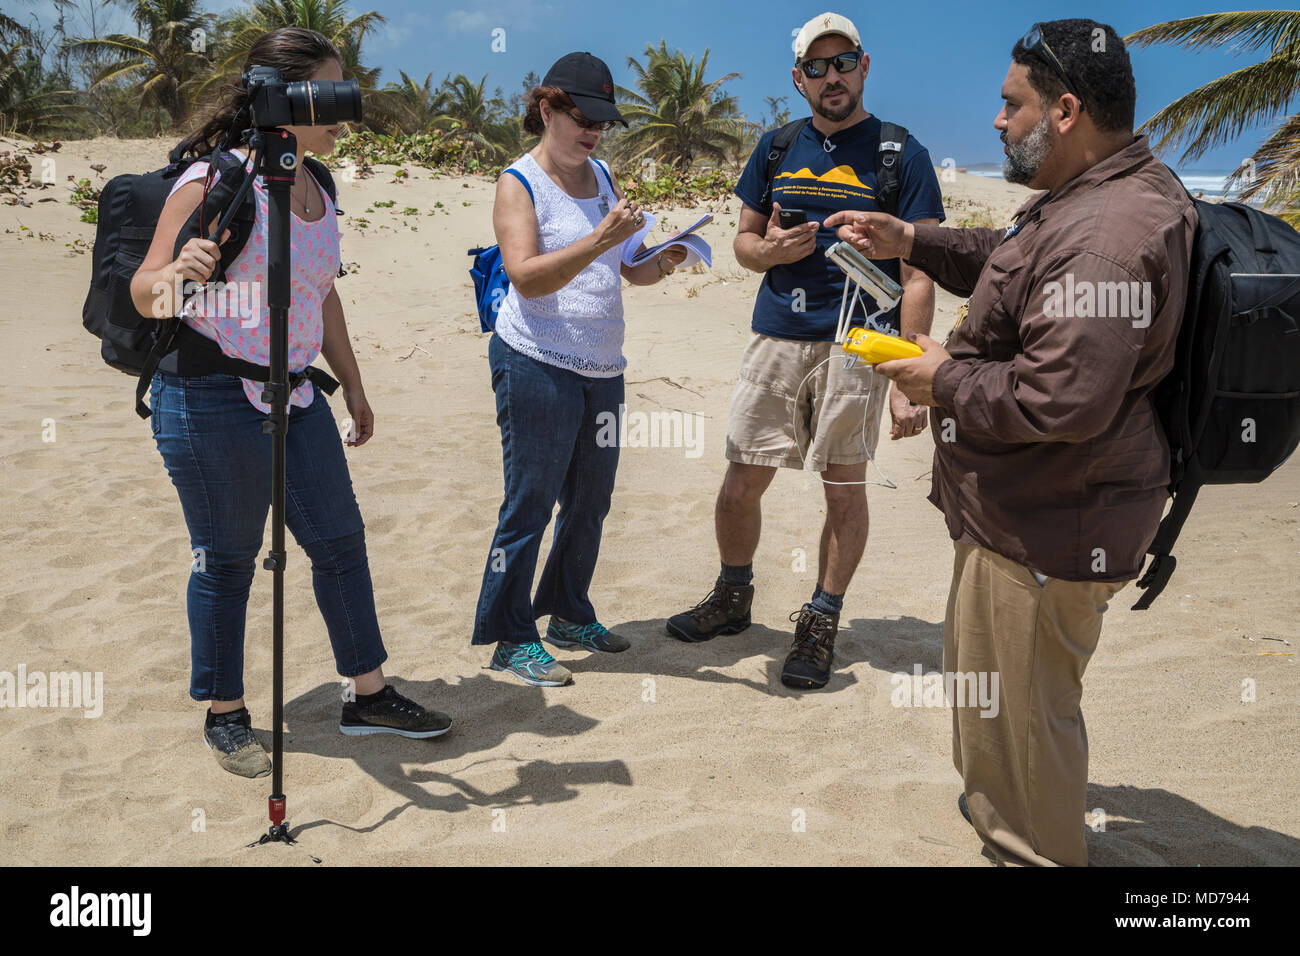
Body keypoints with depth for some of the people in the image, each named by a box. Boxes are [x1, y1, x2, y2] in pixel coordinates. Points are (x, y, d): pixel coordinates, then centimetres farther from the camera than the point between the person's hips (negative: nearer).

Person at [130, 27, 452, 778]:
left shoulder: (317, 191, 9)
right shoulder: (212, 182, -13)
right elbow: (144, 293, -14)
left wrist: (353, 385, 21)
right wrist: (177, 272, -36)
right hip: (211, 400, -7)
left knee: (341, 540, 9)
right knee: (226, 559, 3)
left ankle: (370, 695, 22)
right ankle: (225, 716, 21)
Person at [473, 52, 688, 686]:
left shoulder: (603, 176, 14)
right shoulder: (519, 183, -7)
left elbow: (629, 271, 17)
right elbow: (527, 277, -20)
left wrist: (661, 263, -6)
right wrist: (601, 239, -30)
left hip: (601, 369, 7)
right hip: (537, 366, -7)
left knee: (590, 501, 14)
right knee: (530, 503, -2)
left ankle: (569, 615, 29)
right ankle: (511, 639, 8)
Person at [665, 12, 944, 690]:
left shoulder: (901, 155, -1)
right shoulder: (777, 147, 12)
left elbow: (918, 276, -6)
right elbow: (744, 239, 20)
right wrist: (770, 251, -6)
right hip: (776, 336, 4)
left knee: (845, 488, 3)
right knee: (742, 483, 5)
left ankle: (821, 624, 20)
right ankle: (733, 597, 29)